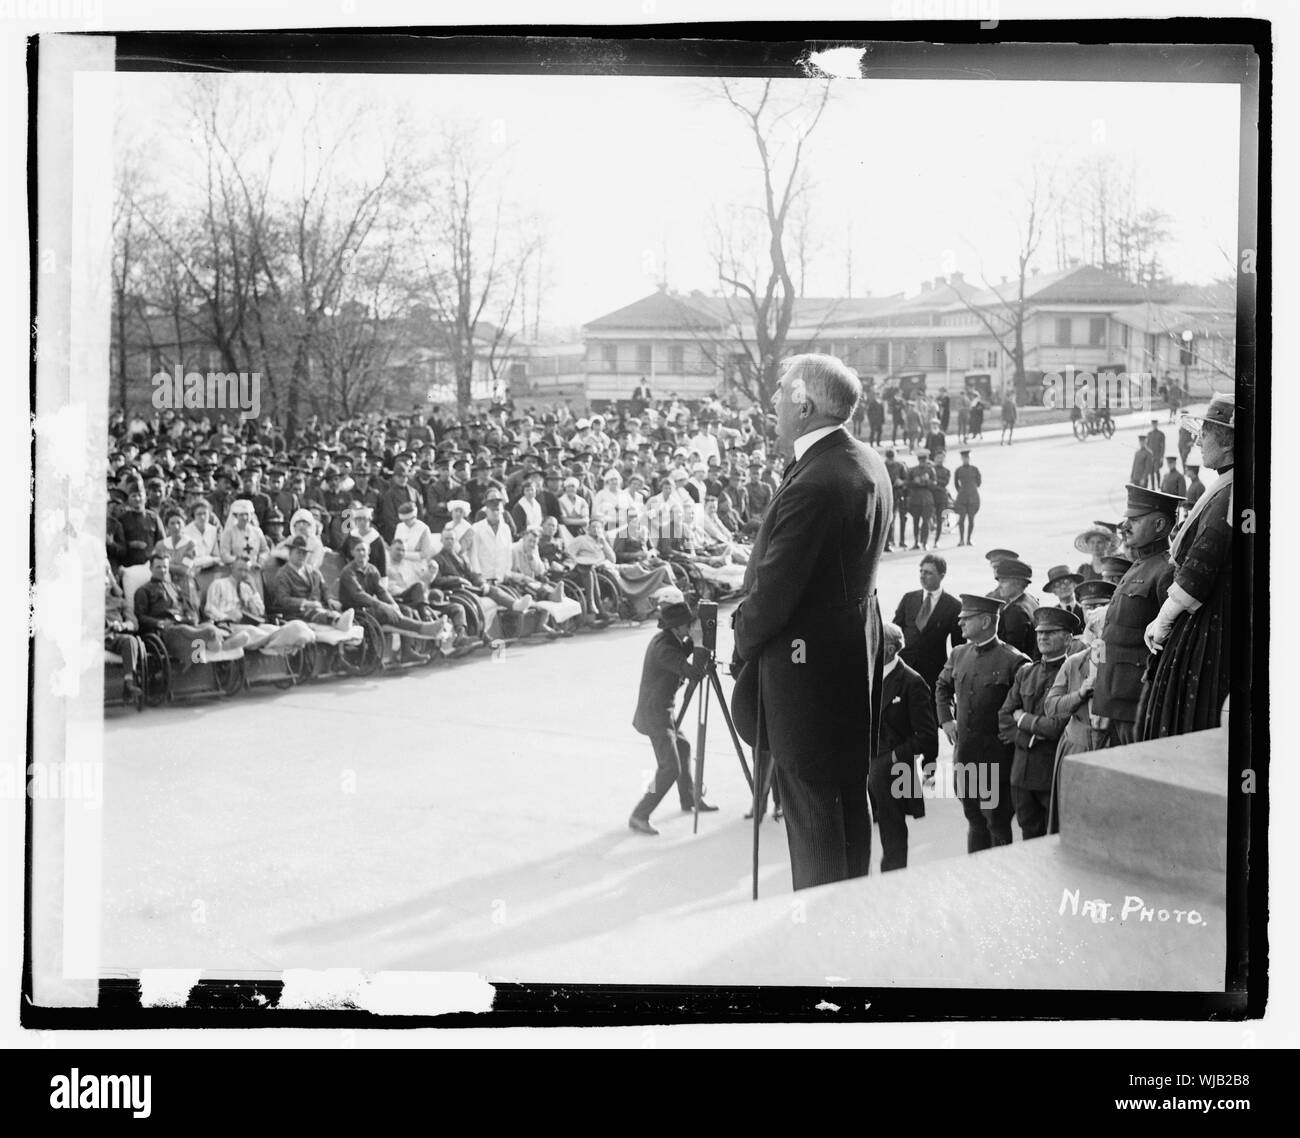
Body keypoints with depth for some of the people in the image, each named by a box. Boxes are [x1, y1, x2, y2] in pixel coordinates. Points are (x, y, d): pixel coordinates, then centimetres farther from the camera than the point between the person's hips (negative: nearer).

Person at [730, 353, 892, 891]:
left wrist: (745, 639, -1)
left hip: (808, 664, -10)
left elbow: (772, 591, -21)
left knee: (811, 807, 0)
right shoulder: (869, 463, 5)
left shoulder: (812, 485, -25)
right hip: (857, 650, 10)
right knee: (849, 798, 19)